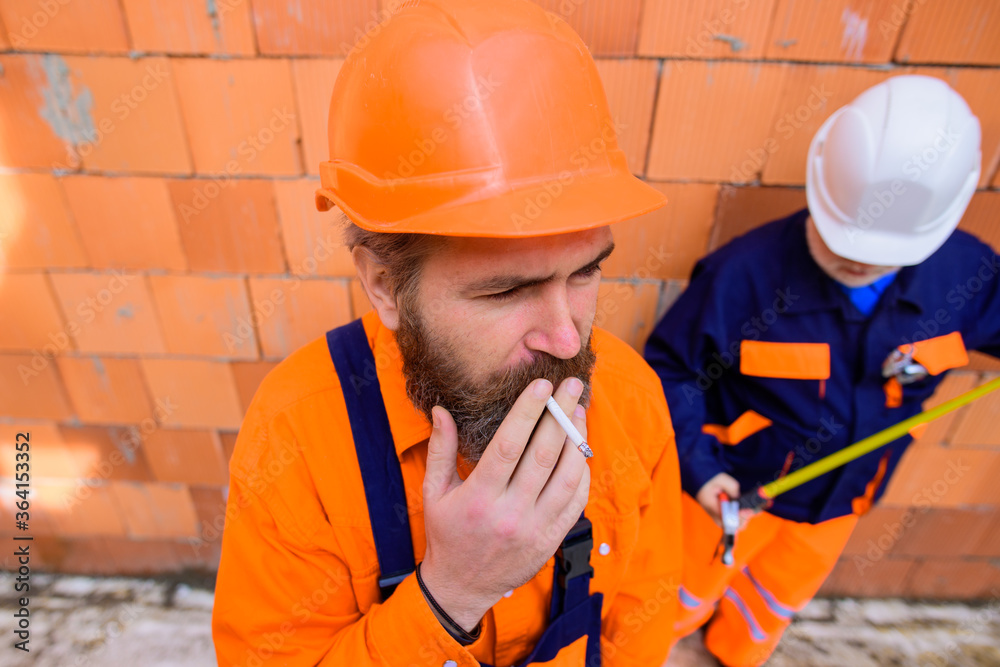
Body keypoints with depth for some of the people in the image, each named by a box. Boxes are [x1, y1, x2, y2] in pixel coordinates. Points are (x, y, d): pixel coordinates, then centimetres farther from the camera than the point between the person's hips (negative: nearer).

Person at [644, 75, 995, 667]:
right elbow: (671, 367, -22)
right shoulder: (745, 272, -31)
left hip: (841, 500, 5)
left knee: (781, 597, 33)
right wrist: (696, 465, -30)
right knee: (688, 592, 23)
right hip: (735, 488, -4)